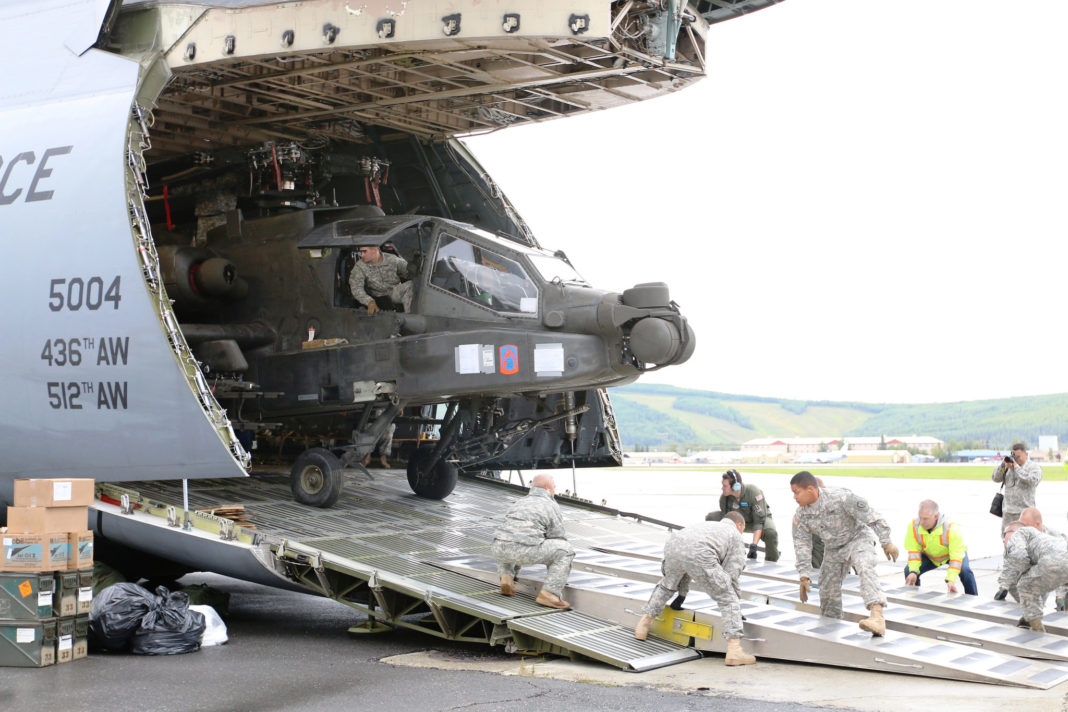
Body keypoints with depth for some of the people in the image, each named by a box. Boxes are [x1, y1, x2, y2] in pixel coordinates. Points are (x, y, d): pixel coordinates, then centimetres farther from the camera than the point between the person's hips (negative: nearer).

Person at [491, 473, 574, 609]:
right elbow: (559, 537, 14)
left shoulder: (519, 503, 32)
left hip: (500, 549, 6)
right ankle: (549, 593, -8)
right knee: (566, 550, 6)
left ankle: (506, 575, 14)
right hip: (524, 550, -6)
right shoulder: (551, 506, 13)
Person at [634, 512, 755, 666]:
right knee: (728, 599, 4)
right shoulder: (735, 535, 28)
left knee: (666, 585, 36)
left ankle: (644, 624, 36)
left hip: (672, 545, 6)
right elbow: (732, 574, 19)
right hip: (698, 555, -6)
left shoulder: (705, 525, 43)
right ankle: (734, 650, -6)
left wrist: (682, 594, 52)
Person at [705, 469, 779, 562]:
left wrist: (753, 546, -43)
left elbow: (759, 521, -35)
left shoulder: (754, 492, -35)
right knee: (711, 517, -15)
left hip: (761, 517, -4)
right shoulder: (724, 497, -22)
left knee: (770, 533, -40)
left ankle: (771, 562, -10)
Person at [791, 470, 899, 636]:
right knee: (828, 590, 12)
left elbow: (870, 516, -23)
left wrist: (886, 542, -19)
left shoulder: (840, 497, -30)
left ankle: (877, 615, -51)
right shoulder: (802, 511, -12)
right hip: (833, 548, 7)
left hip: (857, 539, -7)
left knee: (865, 568, -35)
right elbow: (802, 542, -3)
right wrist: (805, 575, -7)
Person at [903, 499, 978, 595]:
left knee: (965, 571, -31)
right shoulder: (914, 526, -28)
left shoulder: (952, 528, -38)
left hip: (953, 553, -3)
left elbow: (956, 557, -36)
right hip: (929, 556, 3)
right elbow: (914, 551, -18)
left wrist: (951, 580, -45)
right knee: (909, 570, -18)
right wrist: (913, 572, -33)